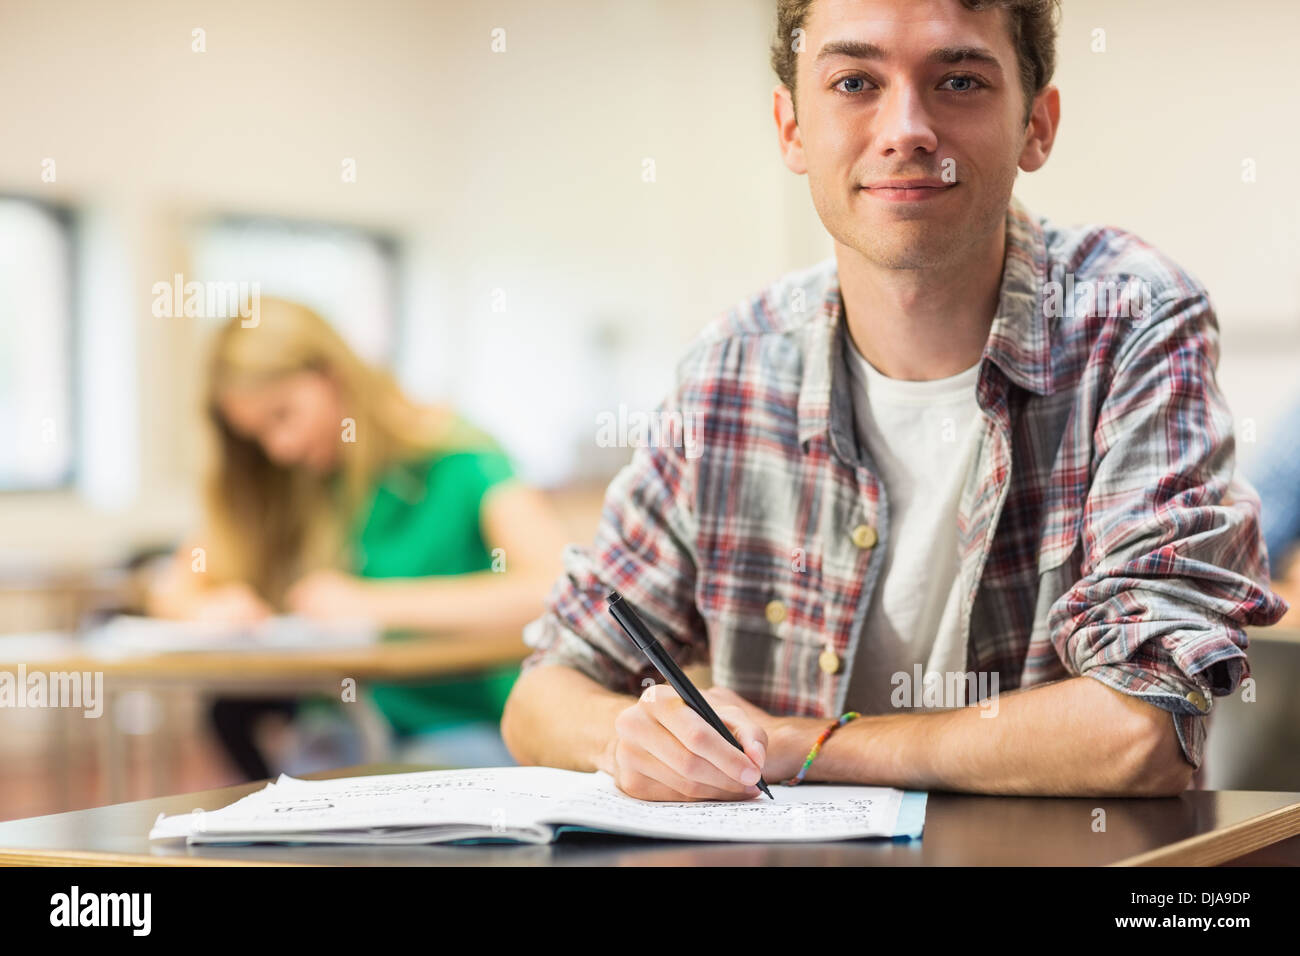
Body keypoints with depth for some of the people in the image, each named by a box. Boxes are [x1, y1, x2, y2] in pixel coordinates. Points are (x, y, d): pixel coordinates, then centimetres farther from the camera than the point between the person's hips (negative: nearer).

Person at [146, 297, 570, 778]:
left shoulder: (457, 459, -9)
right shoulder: (280, 484, 9)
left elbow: (556, 584, -25)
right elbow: (173, 589, 15)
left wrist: (376, 603, -25)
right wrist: (208, 607, -10)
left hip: (475, 733, -6)